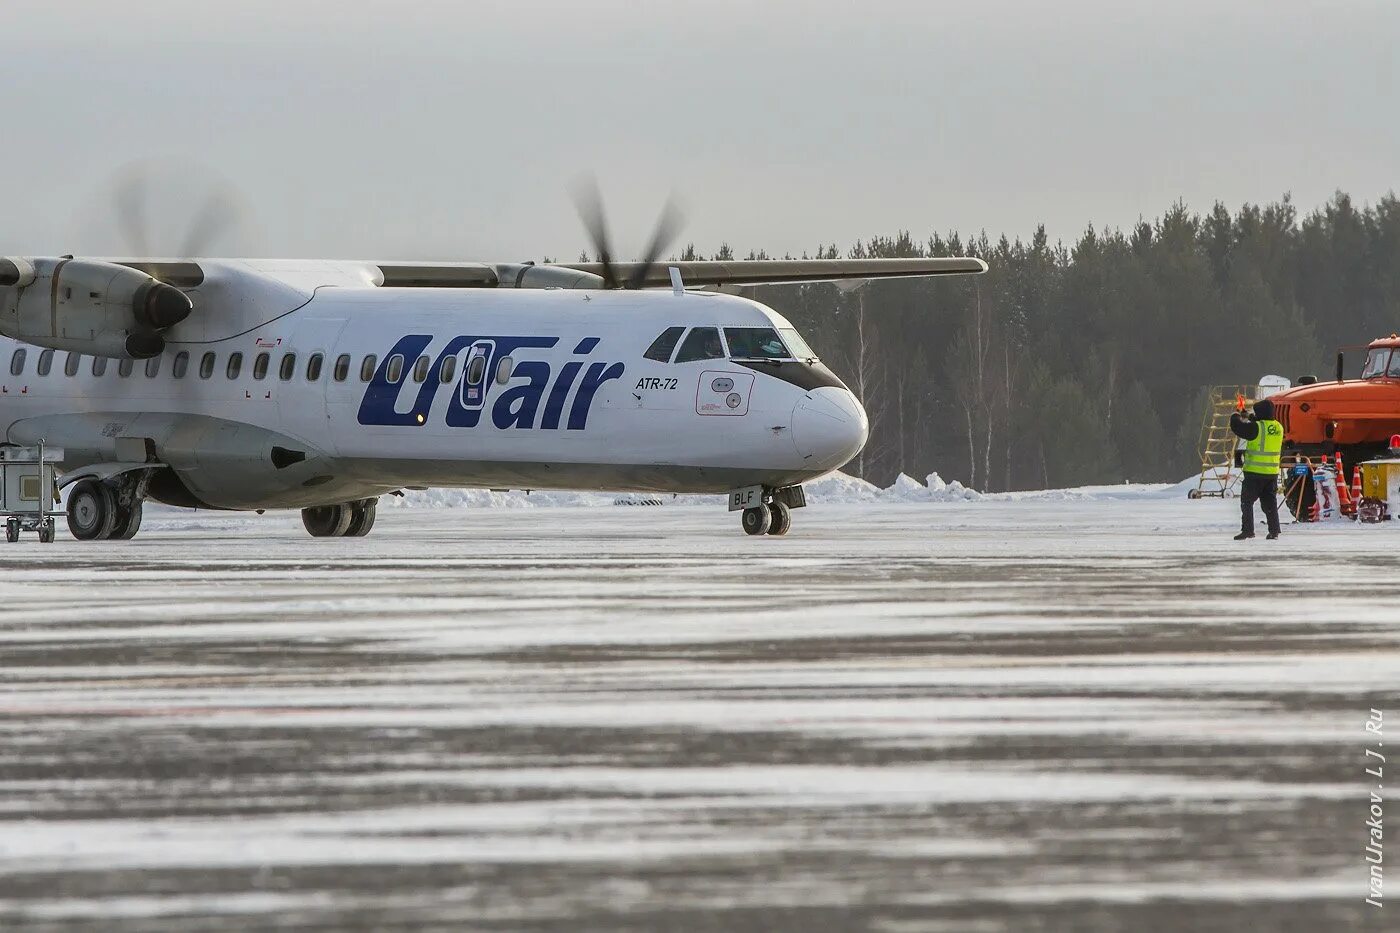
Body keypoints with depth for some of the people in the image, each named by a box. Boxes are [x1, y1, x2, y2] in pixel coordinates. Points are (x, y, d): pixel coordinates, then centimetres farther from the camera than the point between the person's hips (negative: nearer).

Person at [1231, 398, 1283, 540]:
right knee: (1270, 503, 13)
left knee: (1247, 501, 4)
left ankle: (1248, 529, -2)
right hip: (1272, 472, 6)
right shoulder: (1278, 428, 6)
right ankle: (1274, 530, 9)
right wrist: (1248, 419, 27)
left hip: (1255, 472, -6)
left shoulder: (1256, 427, -15)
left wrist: (1236, 416, 13)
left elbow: (1237, 427, -10)